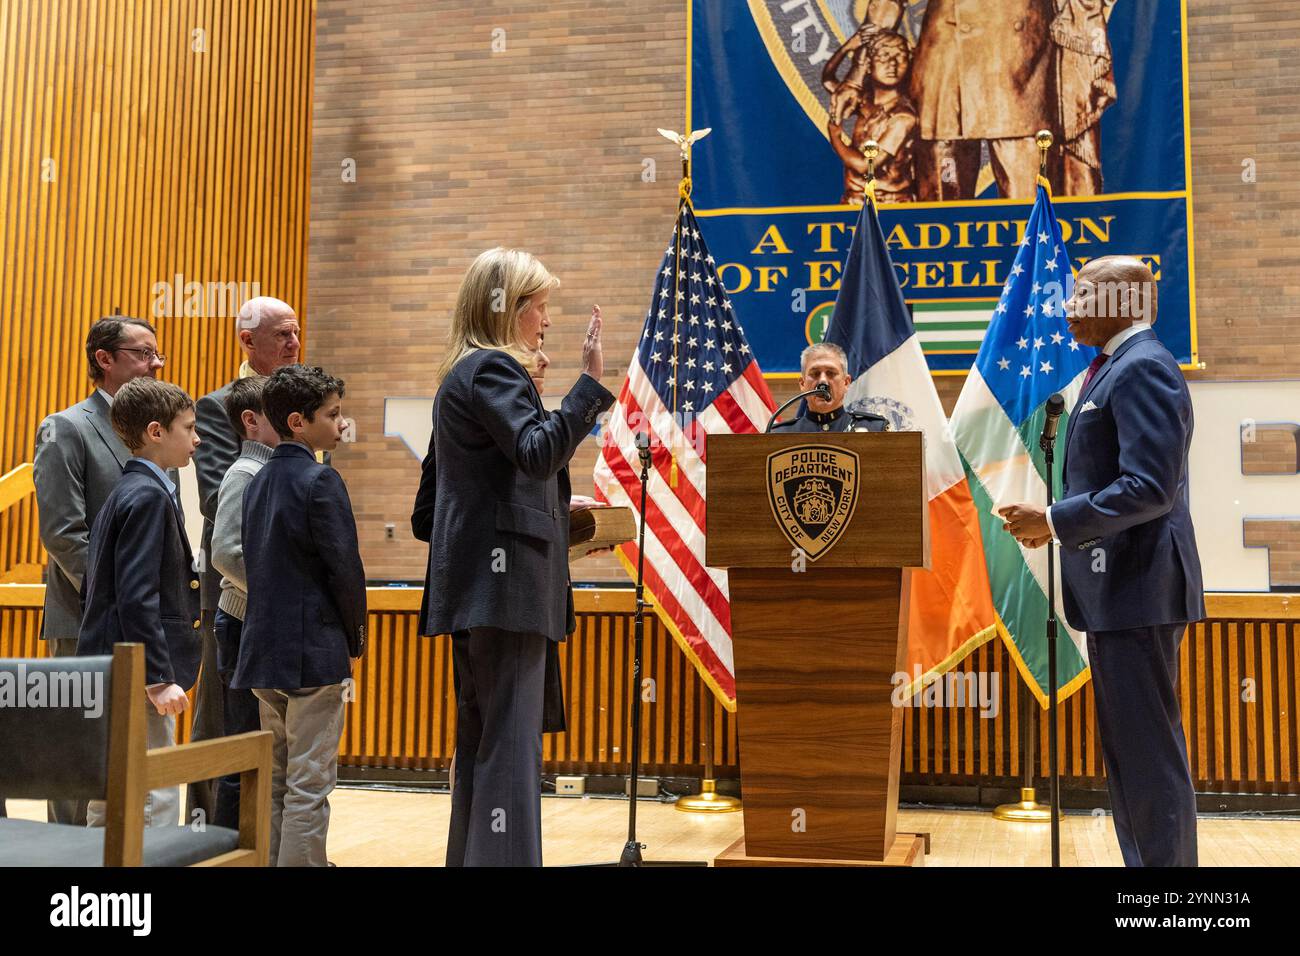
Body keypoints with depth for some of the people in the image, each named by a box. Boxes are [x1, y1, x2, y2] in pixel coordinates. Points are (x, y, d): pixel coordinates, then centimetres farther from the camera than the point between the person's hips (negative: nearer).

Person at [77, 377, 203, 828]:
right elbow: (137, 597, -22)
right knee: (154, 802, -6)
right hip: (137, 673, -10)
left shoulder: (124, 493, 15)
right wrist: (159, 678, -22)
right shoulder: (149, 495, -15)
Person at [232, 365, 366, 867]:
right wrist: (354, 638, -1)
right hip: (315, 652, -8)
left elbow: (253, 562, 13)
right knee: (309, 787, -2)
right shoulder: (320, 480, -13)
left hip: (264, 649, 8)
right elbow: (345, 567, -15)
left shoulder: (258, 482, 11)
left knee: (275, 783, 16)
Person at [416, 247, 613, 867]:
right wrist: (591, 382, -24)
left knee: (482, 736, 14)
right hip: (504, 576, -10)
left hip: (476, 582, 11)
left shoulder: (466, 373, 21)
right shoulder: (493, 368, -10)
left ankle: (471, 855, 21)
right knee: (511, 738, -10)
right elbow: (539, 453, -24)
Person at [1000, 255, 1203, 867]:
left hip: (1138, 587, -11)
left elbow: (1149, 487, -24)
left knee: (1150, 753, -4)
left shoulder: (1143, 368, -15)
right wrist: (1057, 522, 9)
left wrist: (1055, 521, -17)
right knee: (1127, 747, 17)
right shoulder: (1117, 368, 17)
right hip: (1117, 586, 11)